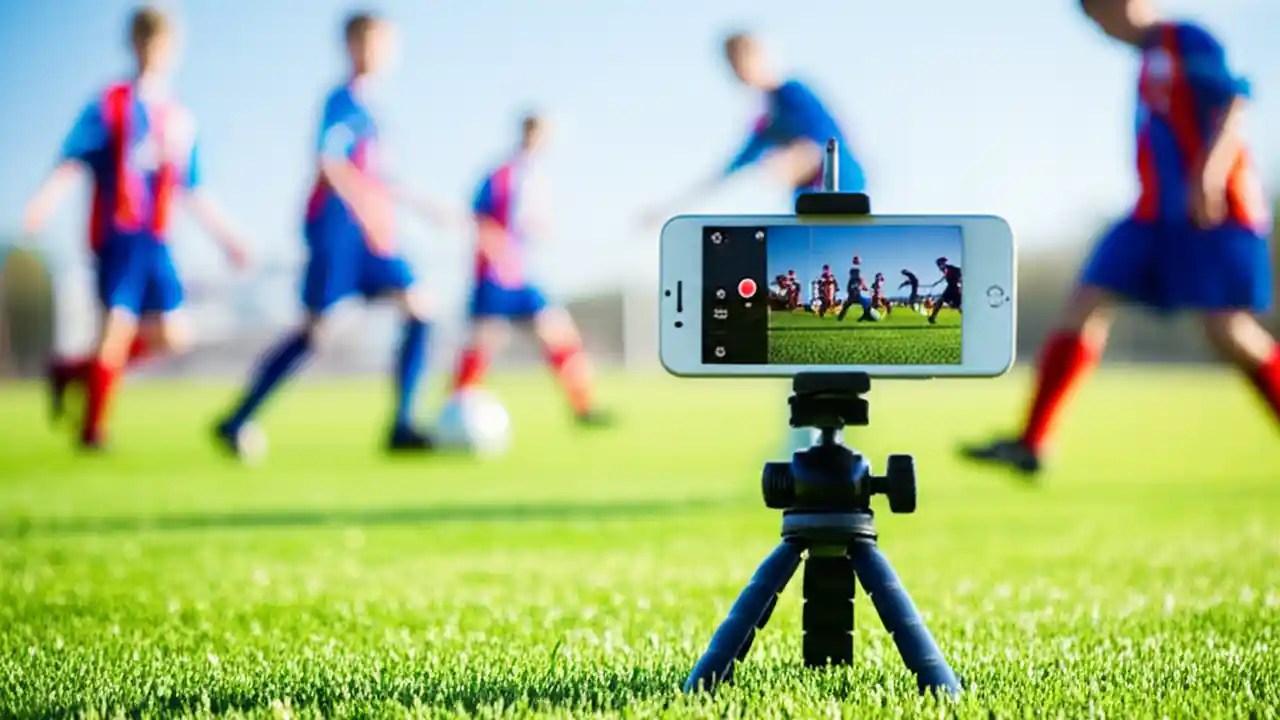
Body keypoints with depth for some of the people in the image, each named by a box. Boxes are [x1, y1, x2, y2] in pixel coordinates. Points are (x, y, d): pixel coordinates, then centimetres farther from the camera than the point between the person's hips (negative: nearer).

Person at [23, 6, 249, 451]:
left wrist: (226, 238, 22)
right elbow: (71, 163, -11)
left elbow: (192, 193, 22)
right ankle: (93, 429, 3)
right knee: (119, 324, -13)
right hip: (118, 235, -6)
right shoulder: (109, 106, -3)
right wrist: (44, 204, -27)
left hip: (156, 242, 6)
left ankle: (75, 370, 16)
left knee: (172, 337, 0)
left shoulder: (181, 120, 14)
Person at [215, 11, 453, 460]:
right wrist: (366, 212, -32)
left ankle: (401, 428, -2)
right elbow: (330, 160, -23)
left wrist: (420, 204, 30)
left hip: (367, 232, 9)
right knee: (316, 327, -10)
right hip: (335, 226, -9)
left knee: (419, 310, -2)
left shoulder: (364, 108, 18)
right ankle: (236, 422, -1)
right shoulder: (342, 100, -8)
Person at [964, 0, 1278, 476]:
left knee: (1227, 329, -13)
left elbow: (1233, 99, -18)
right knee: (1086, 307, -1)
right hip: (1159, 213, 9)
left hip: (1212, 210, -9)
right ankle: (1031, 443, -3)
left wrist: (1209, 170, -30)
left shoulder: (1187, 41, -6)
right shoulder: (1150, 61, 19)